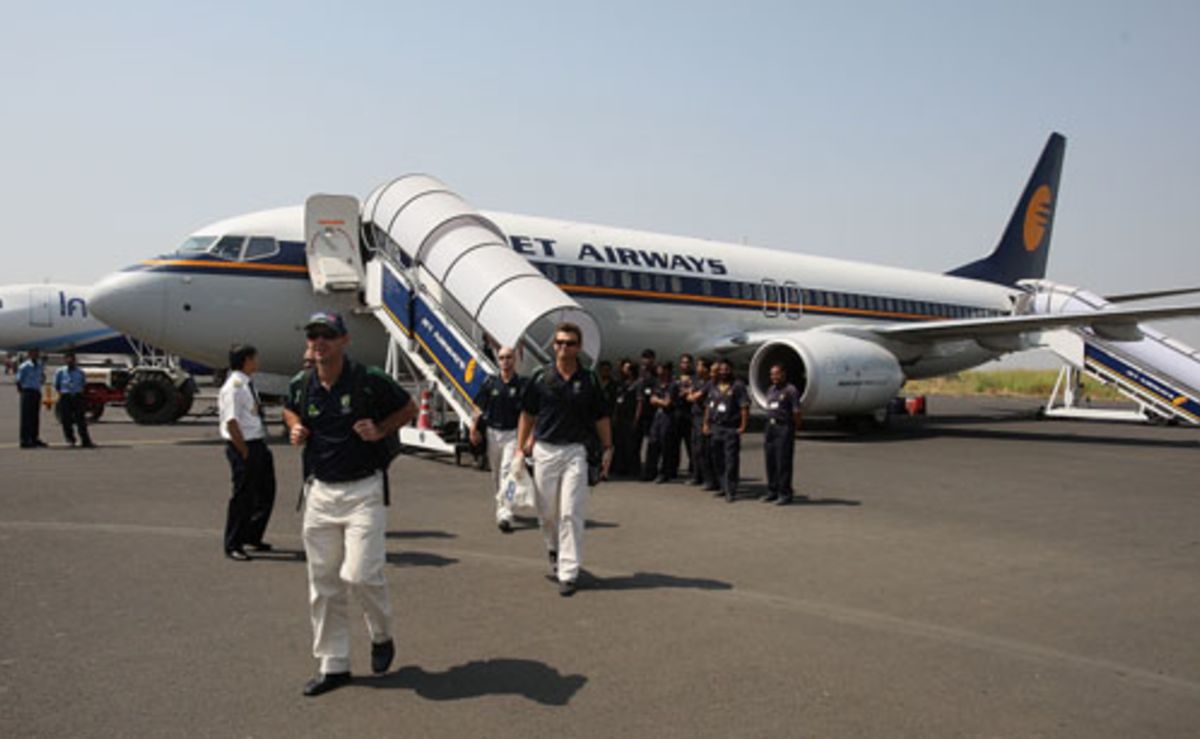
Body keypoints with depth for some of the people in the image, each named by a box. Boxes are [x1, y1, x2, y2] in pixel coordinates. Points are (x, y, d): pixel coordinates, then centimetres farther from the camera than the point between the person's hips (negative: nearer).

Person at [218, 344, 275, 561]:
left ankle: (252, 537, 33)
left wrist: (259, 446, 14)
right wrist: (244, 452, -18)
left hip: (258, 444, 9)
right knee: (243, 496, 1)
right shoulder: (233, 387, -17)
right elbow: (231, 423, -21)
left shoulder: (248, 385, 12)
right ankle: (233, 545, 16)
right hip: (243, 446, -9)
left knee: (266, 492, 17)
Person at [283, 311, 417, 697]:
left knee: (360, 573, -13)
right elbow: (290, 410, 26)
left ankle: (382, 635, 18)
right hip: (319, 491, 5)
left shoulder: (370, 381, -9)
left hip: (363, 490, -5)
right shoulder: (301, 385, 3)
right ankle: (333, 665, 21)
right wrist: (295, 429, 4)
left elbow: (409, 408, 4)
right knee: (323, 583, 8)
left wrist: (380, 430, -11)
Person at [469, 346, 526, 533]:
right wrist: (474, 428, 0)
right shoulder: (490, 383, 3)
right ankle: (500, 507, 31)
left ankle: (505, 515, -17)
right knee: (496, 473, 14)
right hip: (493, 432, 3)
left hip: (513, 433, -3)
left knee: (507, 470, -14)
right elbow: (480, 409, 9)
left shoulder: (522, 385, -3)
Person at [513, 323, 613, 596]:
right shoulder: (541, 378, 1)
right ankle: (554, 548, 41)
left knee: (571, 513, -6)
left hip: (575, 451, -1)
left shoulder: (588, 380, 1)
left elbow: (601, 417, 8)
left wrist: (607, 448, 4)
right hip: (544, 450, 2)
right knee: (546, 512, 12)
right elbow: (528, 414, 7)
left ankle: (569, 572, -1)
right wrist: (520, 448, 5)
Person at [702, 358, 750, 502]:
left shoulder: (737, 386, -5)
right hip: (715, 428, 7)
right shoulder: (713, 387, 14)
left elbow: (744, 407, -9)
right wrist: (706, 423, 13)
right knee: (717, 460, 12)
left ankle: (731, 491, -4)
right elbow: (709, 406, 19)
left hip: (731, 429, -6)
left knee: (731, 461, -7)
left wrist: (743, 426, -15)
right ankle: (723, 487, 24)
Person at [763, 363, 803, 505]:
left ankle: (785, 494, 0)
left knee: (783, 463, -5)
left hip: (784, 428, -7)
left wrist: (794, 429, -7)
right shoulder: (770, 390, 17)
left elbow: (796, 412, -9)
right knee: (770, 461, 10)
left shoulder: (791, 390, -7)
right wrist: (767, 431, 15)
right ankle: (772, 492, 19)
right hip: (770, 427, 7)